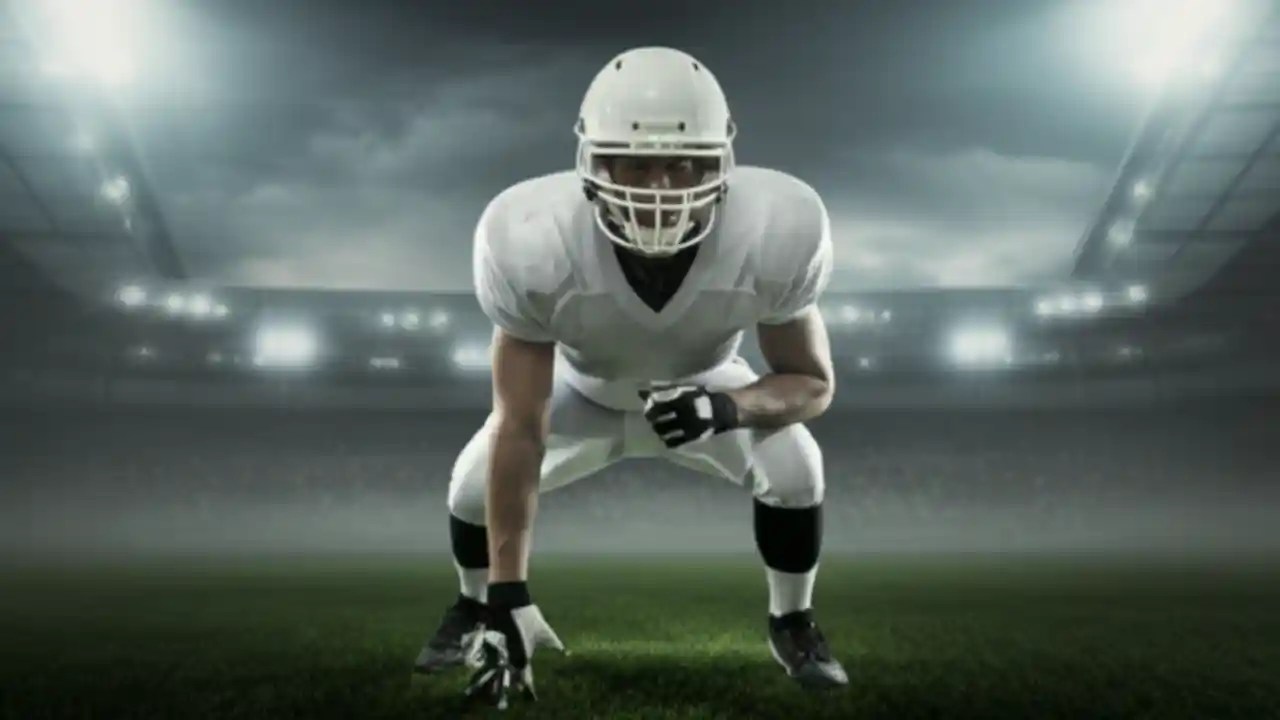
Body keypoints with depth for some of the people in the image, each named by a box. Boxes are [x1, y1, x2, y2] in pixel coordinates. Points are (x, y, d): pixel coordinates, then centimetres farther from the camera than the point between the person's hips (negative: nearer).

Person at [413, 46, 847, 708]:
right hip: (582, 389, 0)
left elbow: (813, 382, -21)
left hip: (707, 388, 0)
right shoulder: (533, 240, -40)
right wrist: (509, 598, -33)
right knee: (475, 483, -14)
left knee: (795, 472, -23)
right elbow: (519, 430, -33)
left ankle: (792, 624, 9)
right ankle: (477, 608, 23)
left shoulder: (774, 231, -38)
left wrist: (728, 408, -45)